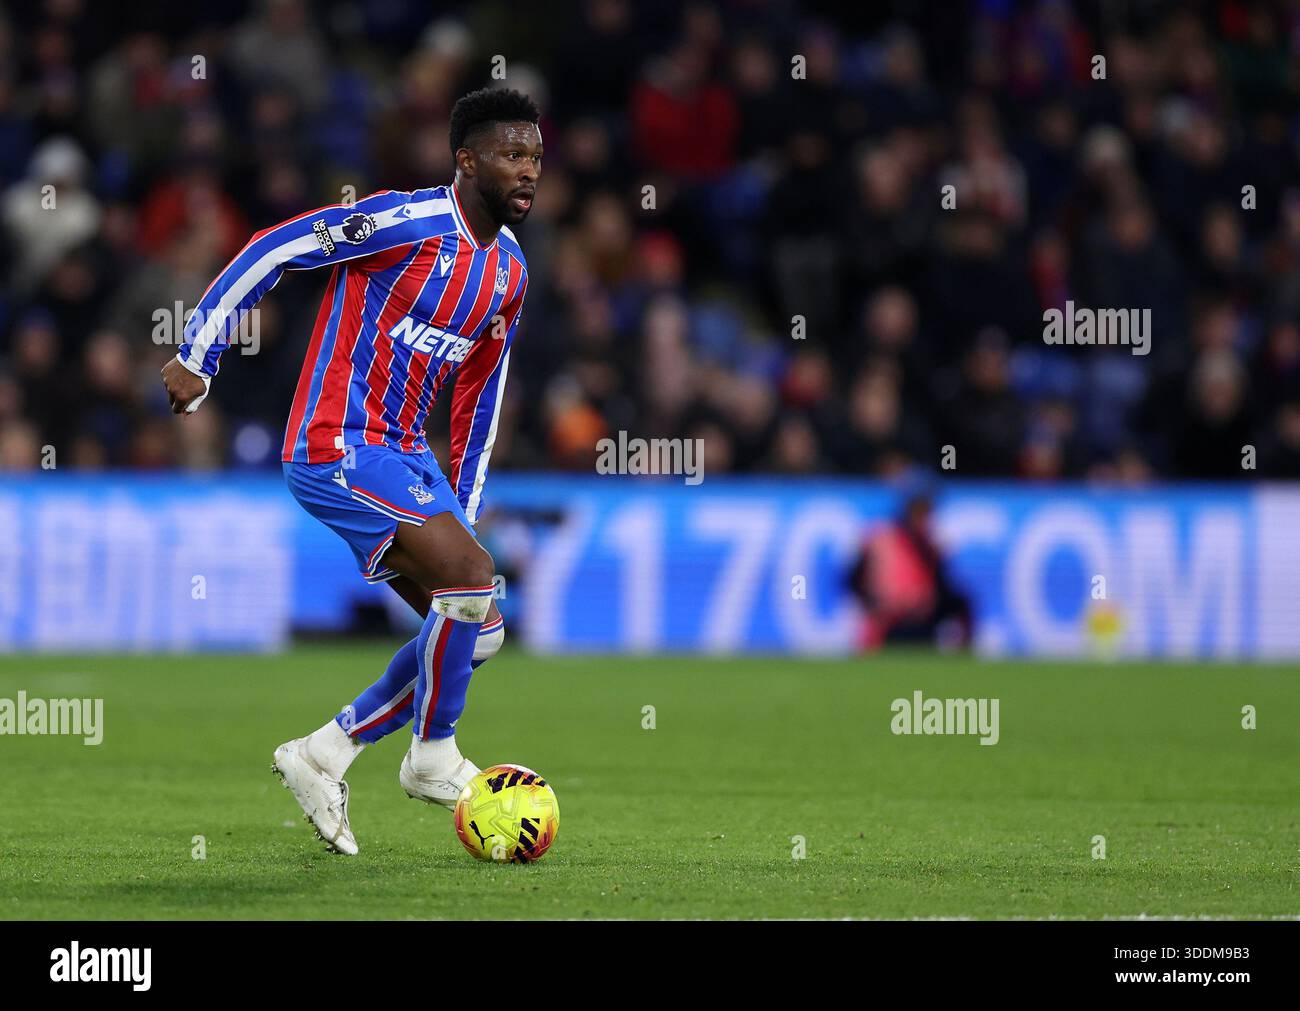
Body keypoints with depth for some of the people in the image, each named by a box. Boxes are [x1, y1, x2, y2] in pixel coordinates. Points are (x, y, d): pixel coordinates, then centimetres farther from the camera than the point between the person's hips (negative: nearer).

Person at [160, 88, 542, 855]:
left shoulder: (510, 272, 11)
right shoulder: (410, 223, -16)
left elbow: (480, 395, 20)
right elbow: (274, 249, -14)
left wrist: (464, 513, 19)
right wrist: (198, 354, -15)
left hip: (405, 457, 9)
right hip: (338, 448, -9)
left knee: (474, 631, 4)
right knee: (471, 577, -22)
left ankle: (324, 757, 13)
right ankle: (433, 757, -3)